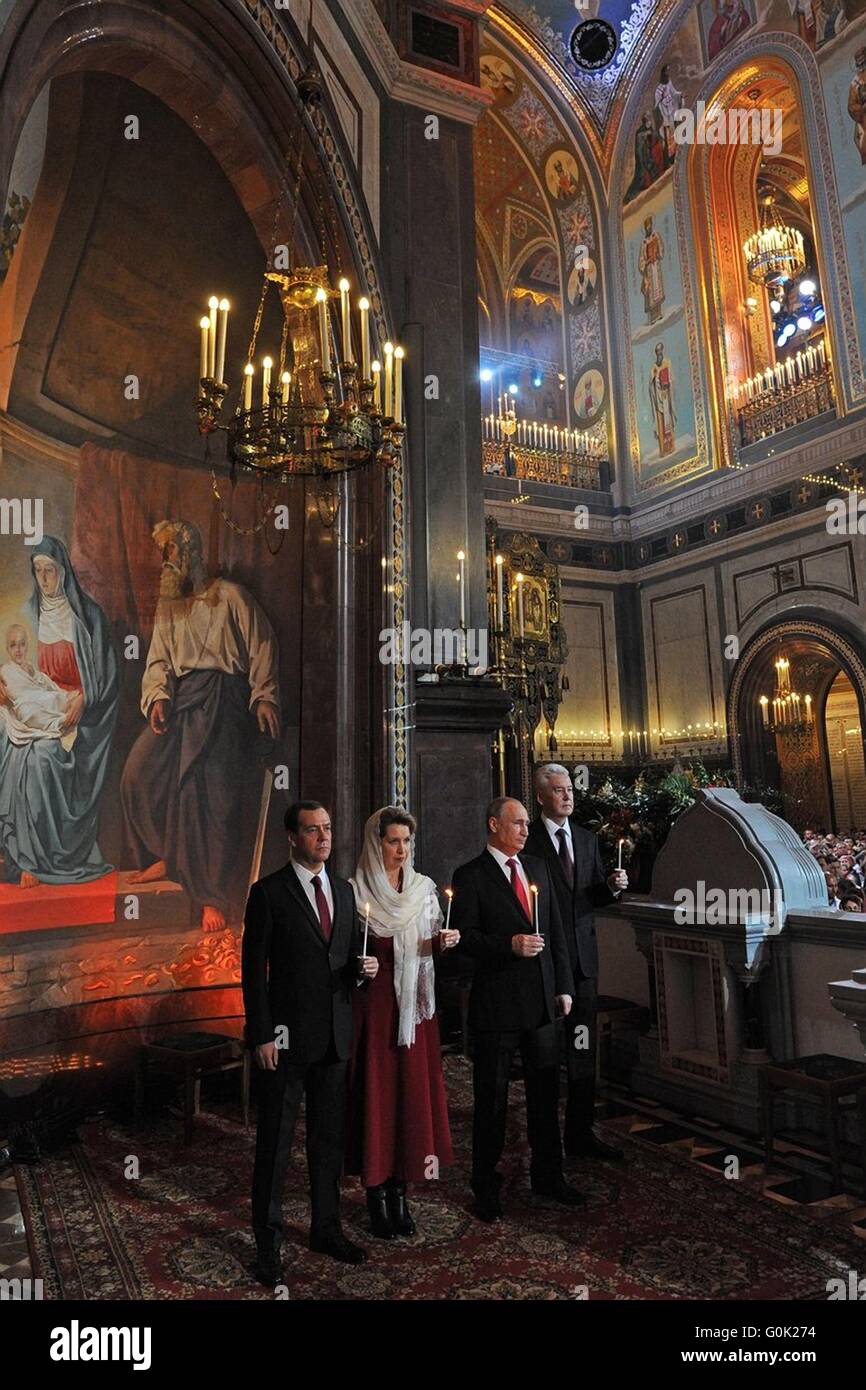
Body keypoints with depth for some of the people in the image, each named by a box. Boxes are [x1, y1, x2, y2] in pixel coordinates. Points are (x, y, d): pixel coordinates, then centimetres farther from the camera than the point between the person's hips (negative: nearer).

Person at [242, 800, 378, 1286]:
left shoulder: (344, 890, 8)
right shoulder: (269, 892, -10)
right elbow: (254, 969, -10)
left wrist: (365, 967, -7)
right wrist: (262, 1035, -13)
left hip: (336, 1035, 6)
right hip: (288, 1036, -5)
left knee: (331, 1137, 18)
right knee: (275, 1143, 8)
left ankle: (326, 1228, 35)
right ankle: (269, 1243, 25)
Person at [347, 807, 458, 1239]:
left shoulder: (424, 888, 4)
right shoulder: (356, 891, -8)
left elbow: (432, 946, 12)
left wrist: (444, 941, -9)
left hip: (414, 1006, 4)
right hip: (373, 1005, -4)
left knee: (413, 1091, 9)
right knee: (375, 1093, 4)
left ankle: (400, 1191, 26)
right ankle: (377, 1195, 22)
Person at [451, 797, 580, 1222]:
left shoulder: (537, 868, 9)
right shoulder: (470, 876, -10)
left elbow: (556, 931, 12)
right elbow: (462, 937, -14)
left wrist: (563, 986, 9)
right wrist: (509, 945, -24)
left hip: (542, 999, 6)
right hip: (497, 1003, -6)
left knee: (545, 1092, 17)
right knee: (492, 1099, 9)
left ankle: (547, 1175, 35)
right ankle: (486, 1187, 26)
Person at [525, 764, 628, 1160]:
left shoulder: (587, 839, 11)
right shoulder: (527, 841, -9)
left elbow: (595, 897, 13)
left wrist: (612, 886, -6)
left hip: (583, 956, 6)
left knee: (583, 1047, 11)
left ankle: (580, 1133, 23)